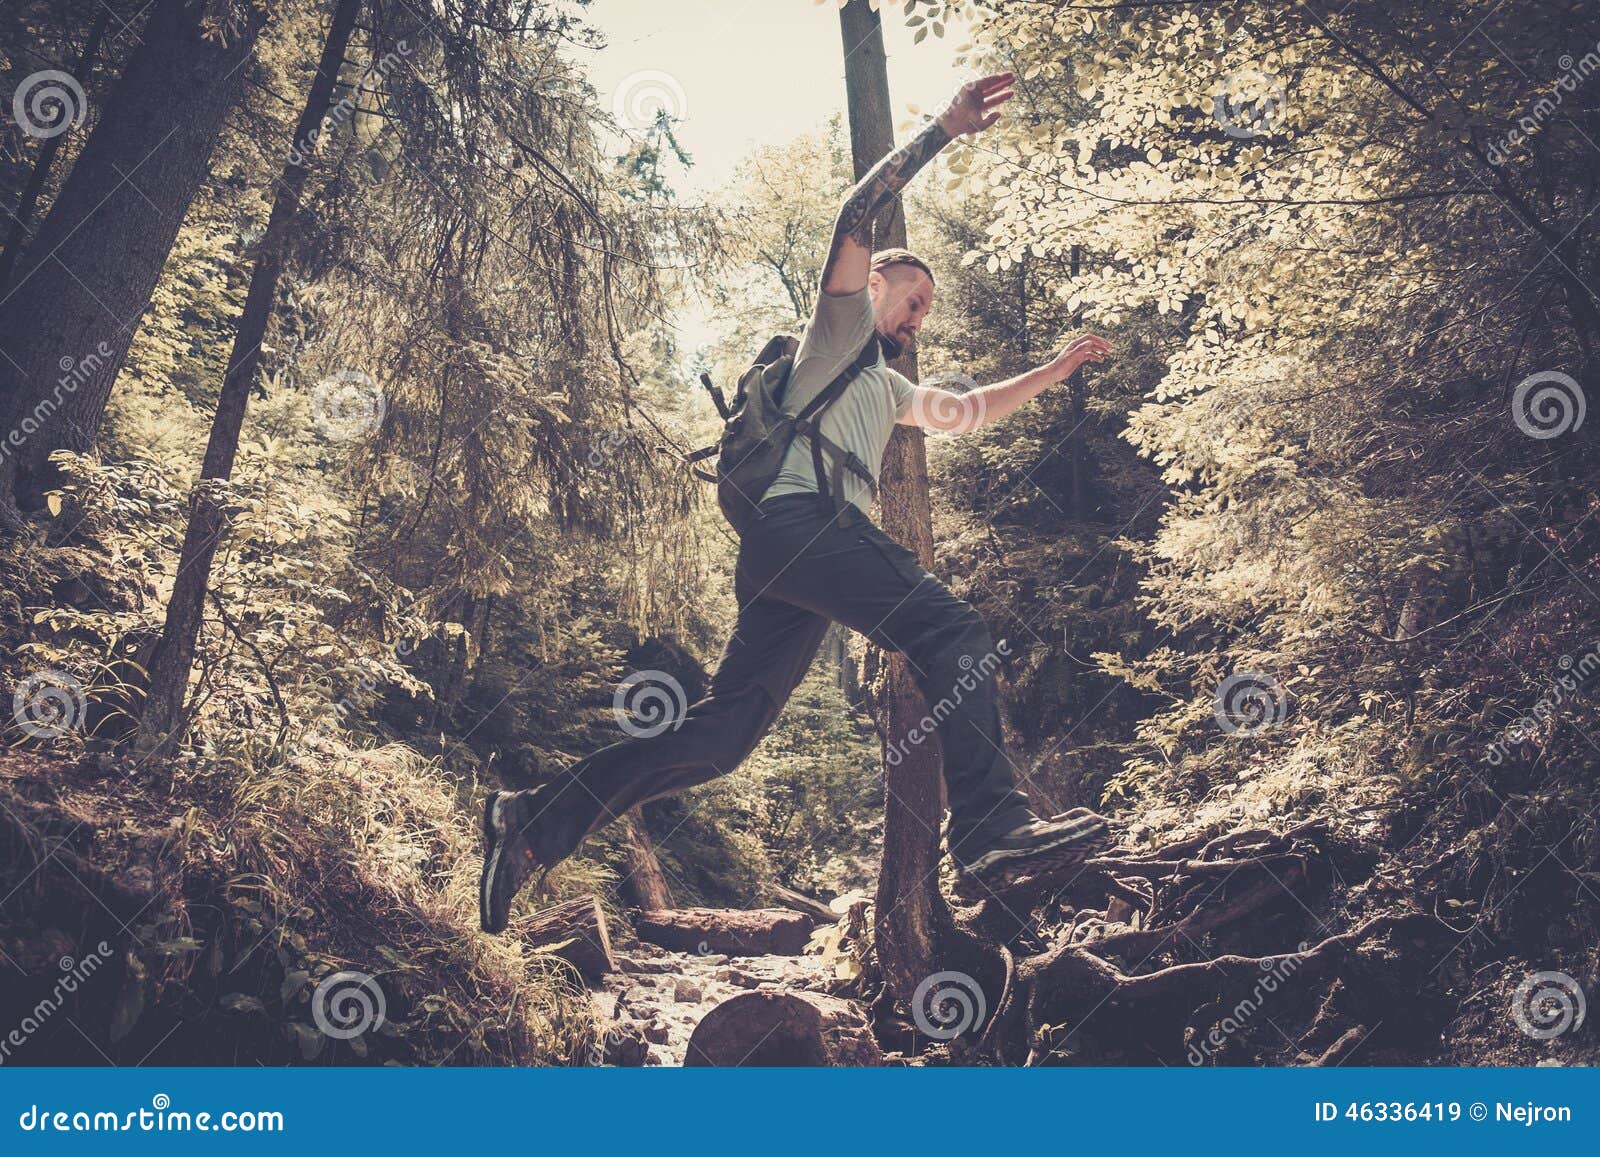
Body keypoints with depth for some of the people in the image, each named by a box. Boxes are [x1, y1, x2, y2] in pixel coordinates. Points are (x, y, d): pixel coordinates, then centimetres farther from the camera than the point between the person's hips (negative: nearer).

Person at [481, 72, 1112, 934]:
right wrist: (942, 131, -1)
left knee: (720, 733, -2)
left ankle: (536, 822, -2)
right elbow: (855, 217, 2)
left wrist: (1059, 368, 49)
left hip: (783, 555, 8)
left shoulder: (889, 391, 39)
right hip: (805, 516, -8)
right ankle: (991, 823, -31)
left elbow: (973, 410, 49)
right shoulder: (841, 319, 17)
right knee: (952, 631, -21)